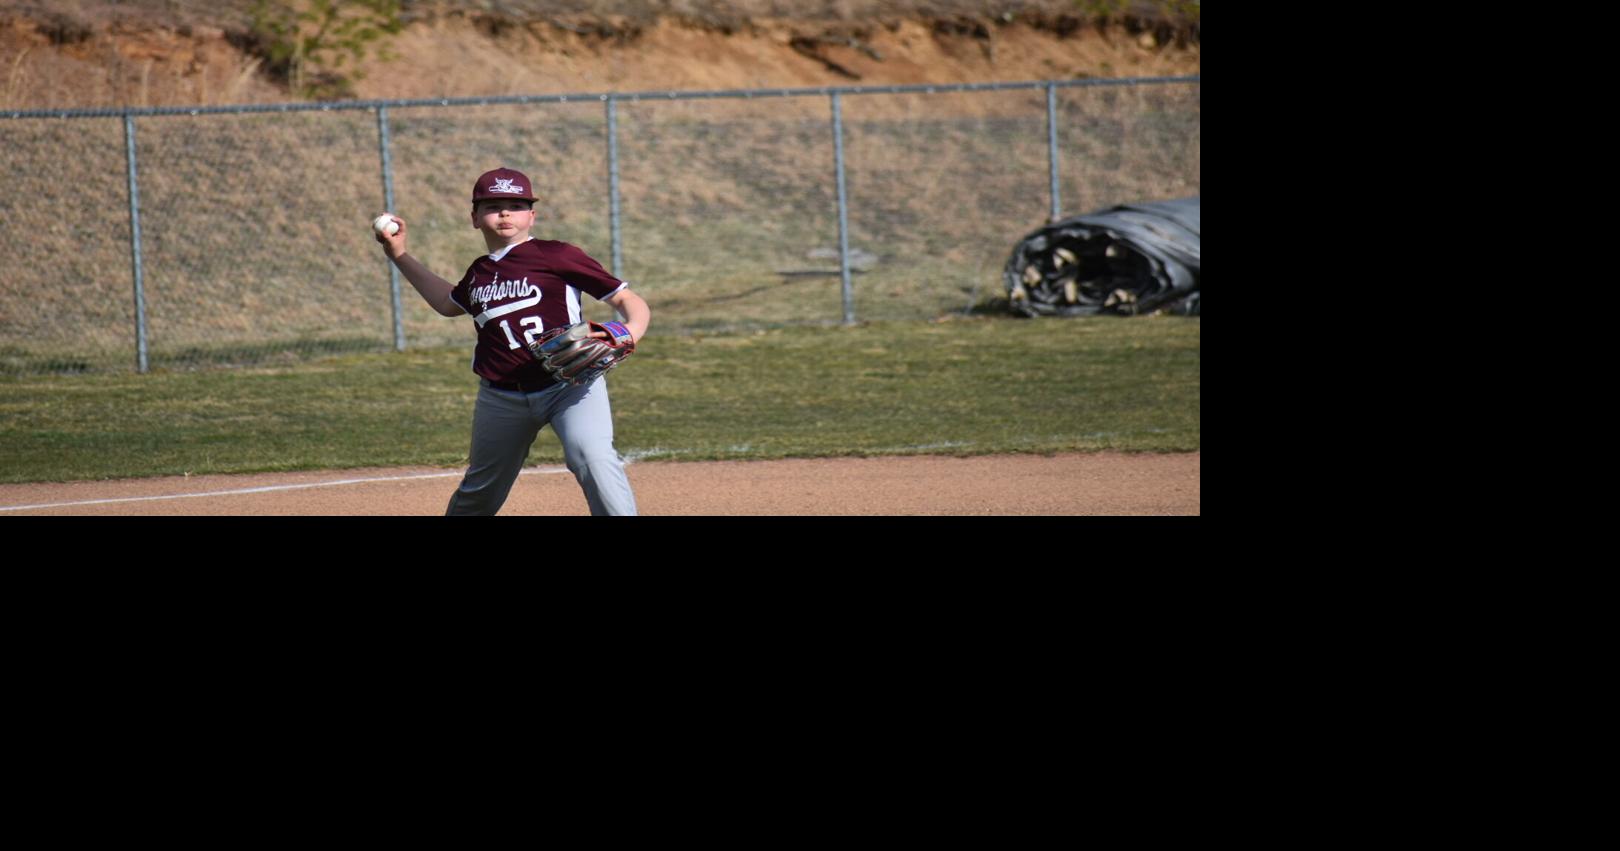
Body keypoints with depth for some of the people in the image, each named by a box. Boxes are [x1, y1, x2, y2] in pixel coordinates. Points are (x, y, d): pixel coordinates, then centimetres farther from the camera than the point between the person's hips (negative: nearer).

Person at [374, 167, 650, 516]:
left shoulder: (556, 256, -7)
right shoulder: (478, 273, 11)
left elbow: (629, 301, -9)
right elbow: (449, 302, 36)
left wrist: (630, 332, -30)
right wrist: (400, 256, 33)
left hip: (570, 385, -6)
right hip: (502, 399, 6)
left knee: (592, 457, -31)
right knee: (479, 493, 18)